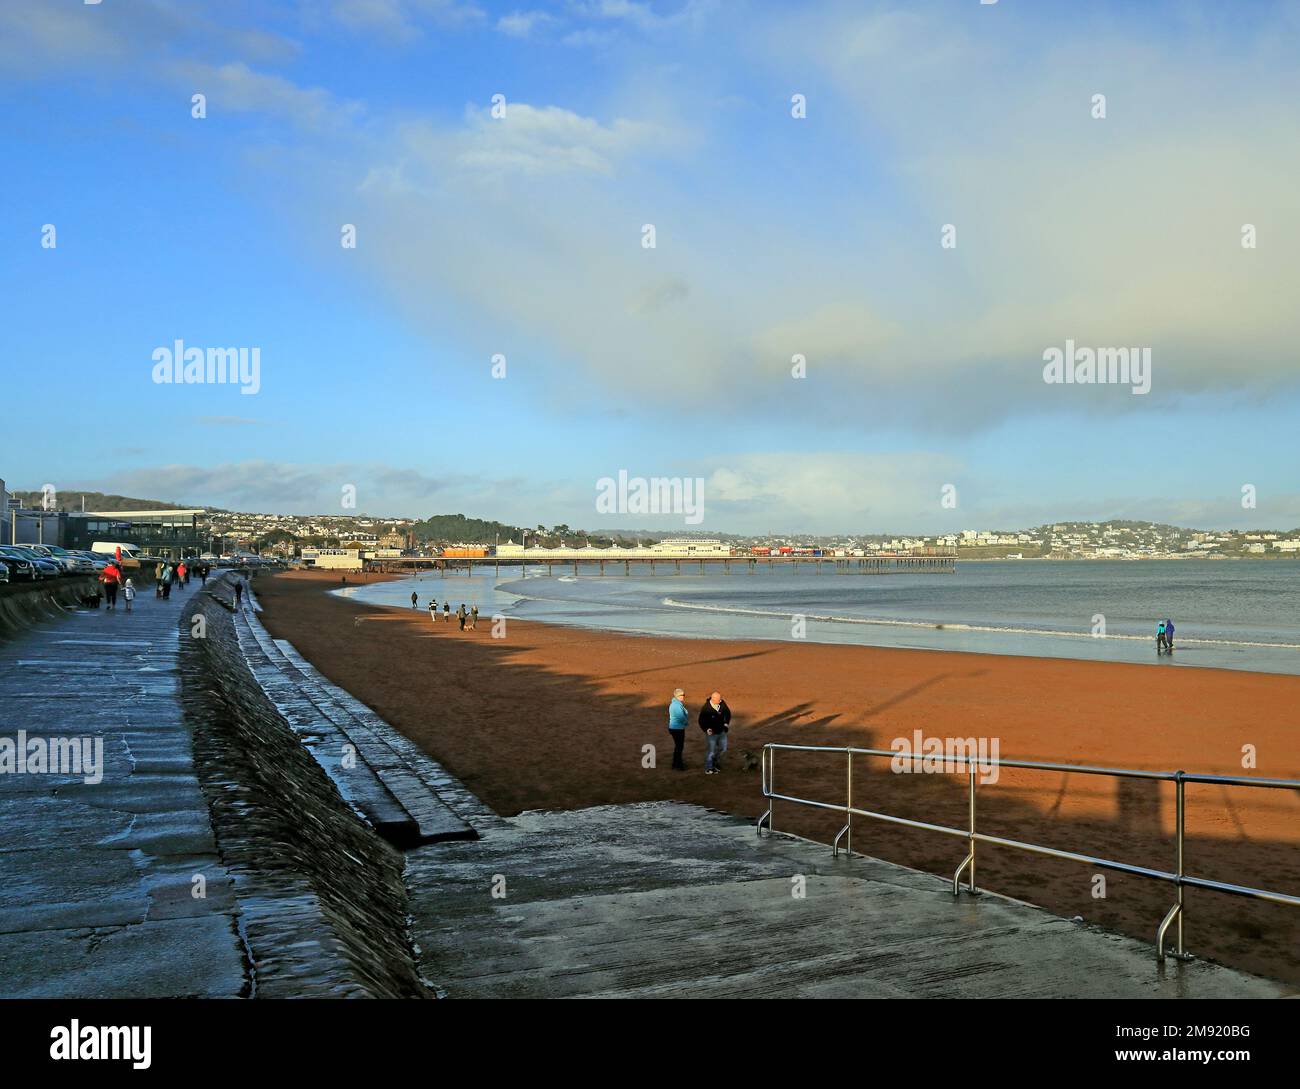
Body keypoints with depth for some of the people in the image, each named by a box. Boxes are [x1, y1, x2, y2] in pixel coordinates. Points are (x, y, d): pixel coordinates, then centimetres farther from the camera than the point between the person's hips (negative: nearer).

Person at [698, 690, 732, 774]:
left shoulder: (722, 703, -9)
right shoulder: (706, 708, -22)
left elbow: (728, 713, 9)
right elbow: (701, 721, -13)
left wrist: (726, 723, 0)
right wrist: (706, 729, -24)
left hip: (722, 731, 6)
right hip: (712, 733, -6)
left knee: (723, 748, 18)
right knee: (711, 751, 0)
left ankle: (715, 762, 40)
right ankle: (708, 769, 13)